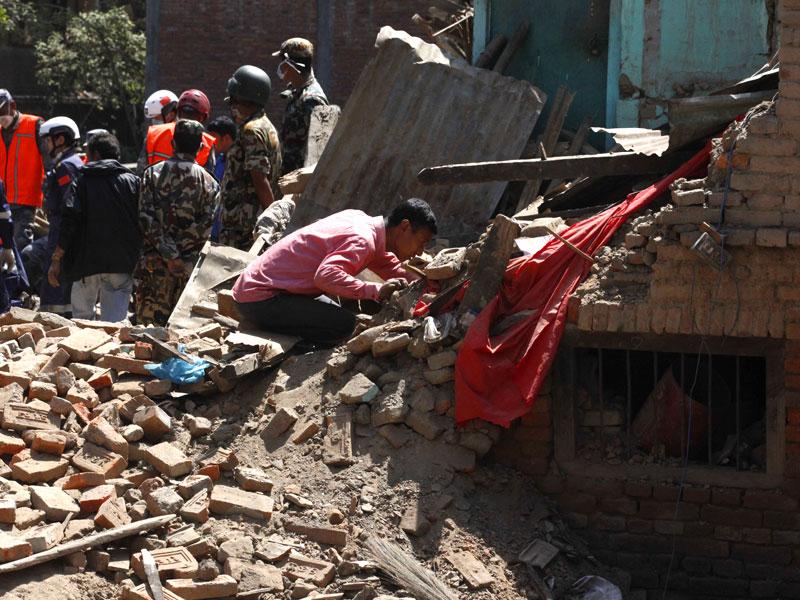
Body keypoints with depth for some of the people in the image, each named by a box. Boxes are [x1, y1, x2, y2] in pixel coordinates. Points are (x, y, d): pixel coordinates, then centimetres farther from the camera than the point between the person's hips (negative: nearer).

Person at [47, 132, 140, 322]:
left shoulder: (82, 181, 3)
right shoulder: (133, 181, 8)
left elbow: (68, 222, -6)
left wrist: (57, 259, -4)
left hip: (87, 263, -1)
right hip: (122, 264, 1)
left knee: (81, 316, 14)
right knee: (115, 320, -2)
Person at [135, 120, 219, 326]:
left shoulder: (153, 173, 3)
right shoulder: (209, 182, 3)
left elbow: (146, 217, -7)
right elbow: (205, 226, -7)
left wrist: (169, 254, -9)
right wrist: (176, 252, -4)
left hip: (155, 263, 0)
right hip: (190, 267, 0)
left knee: (147, 323, 1)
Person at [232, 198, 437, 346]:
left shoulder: (361, 220, 9)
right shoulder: (361, 241, -19)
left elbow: (393, 269, 20)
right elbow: (326, 276, -37)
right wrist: (376, 291, -34)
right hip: (260, 298, -10)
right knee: (343, 323, -21)